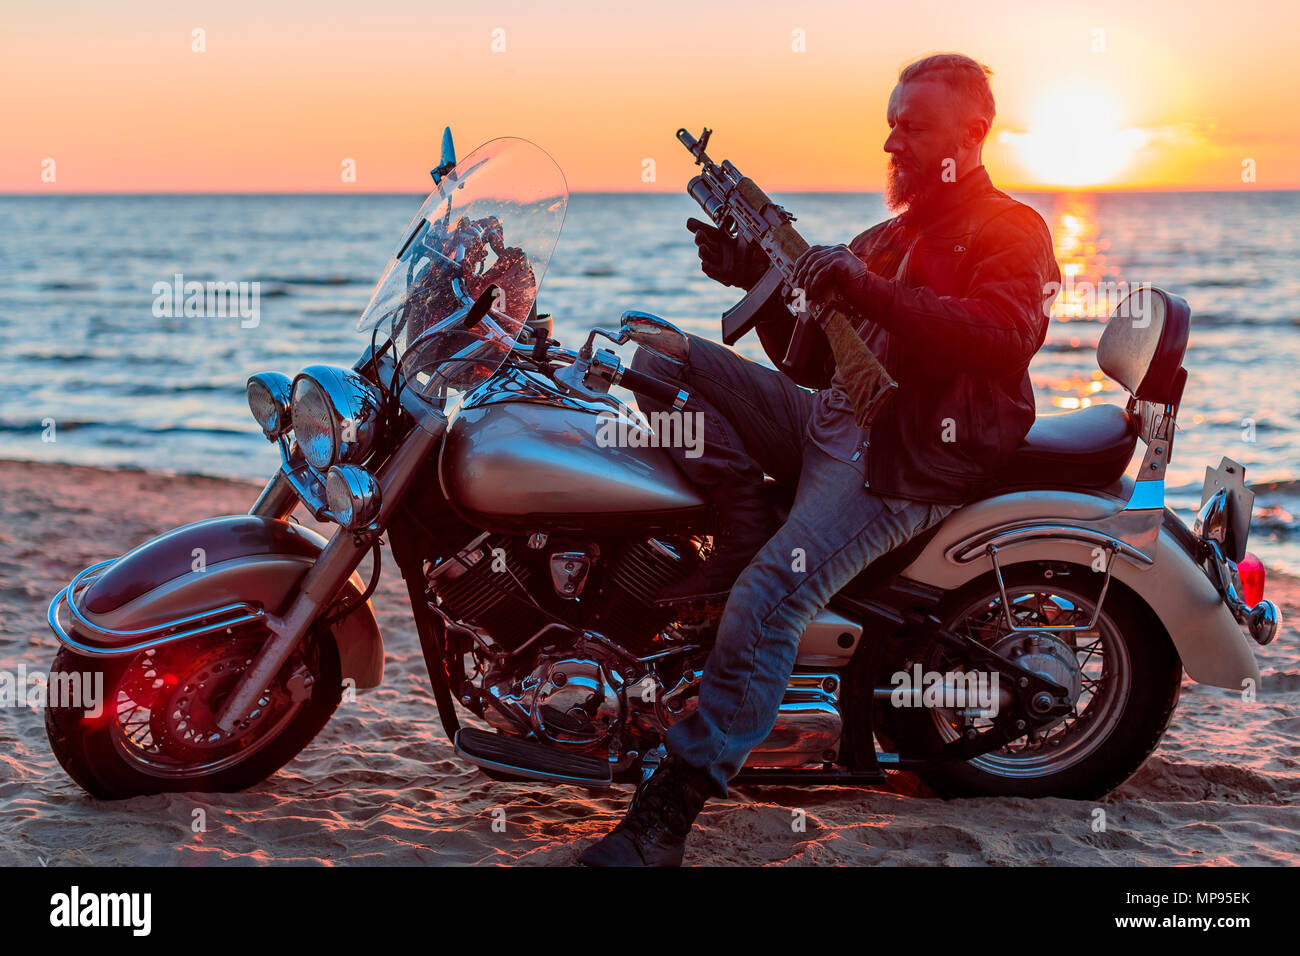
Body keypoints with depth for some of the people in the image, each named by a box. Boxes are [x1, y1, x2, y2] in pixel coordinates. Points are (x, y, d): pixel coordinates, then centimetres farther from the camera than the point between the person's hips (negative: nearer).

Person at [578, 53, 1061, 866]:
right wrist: (759, 286, 6)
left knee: (770, 596, -28)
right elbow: (813, 362, 24)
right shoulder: (881, 241, 26)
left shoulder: (1011, 232, 2)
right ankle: (748, 533, -14)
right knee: (664, 361, -4)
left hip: (913, 458, -8)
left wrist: (866, 289, -27)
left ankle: (670, 813, -26)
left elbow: (999, 339, -20)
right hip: (831, 416, 8)